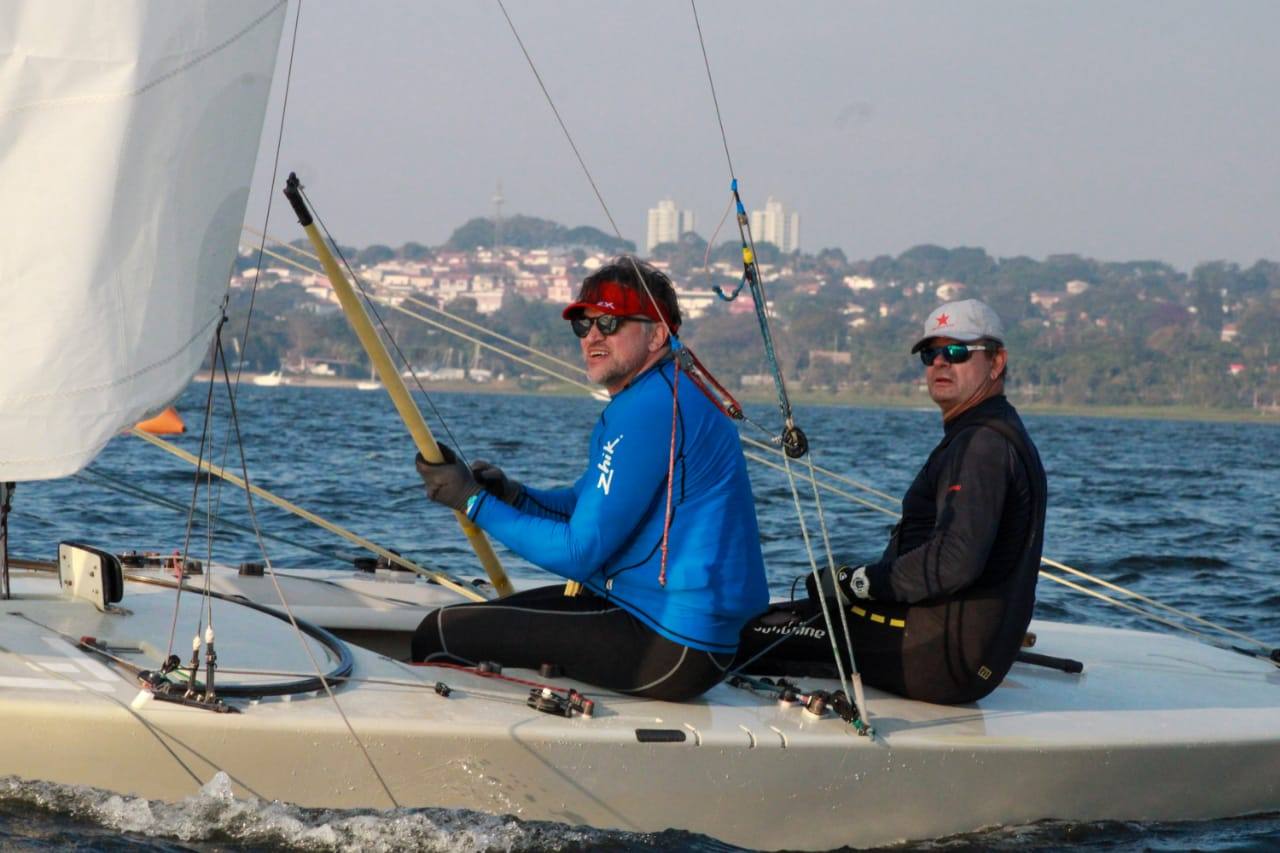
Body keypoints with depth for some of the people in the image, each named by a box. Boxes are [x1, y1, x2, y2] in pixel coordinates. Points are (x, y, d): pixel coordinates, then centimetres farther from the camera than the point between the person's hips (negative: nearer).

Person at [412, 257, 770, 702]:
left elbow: (579, 553, -19)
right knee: (478, 619, 23)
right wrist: (512, 495, 3)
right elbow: (589, 505, 22)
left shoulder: (651, 410, -19)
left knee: (441, 634, -9)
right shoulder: (661, 396, 15)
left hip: (675, 649, -11)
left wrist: (475, 501, -9)